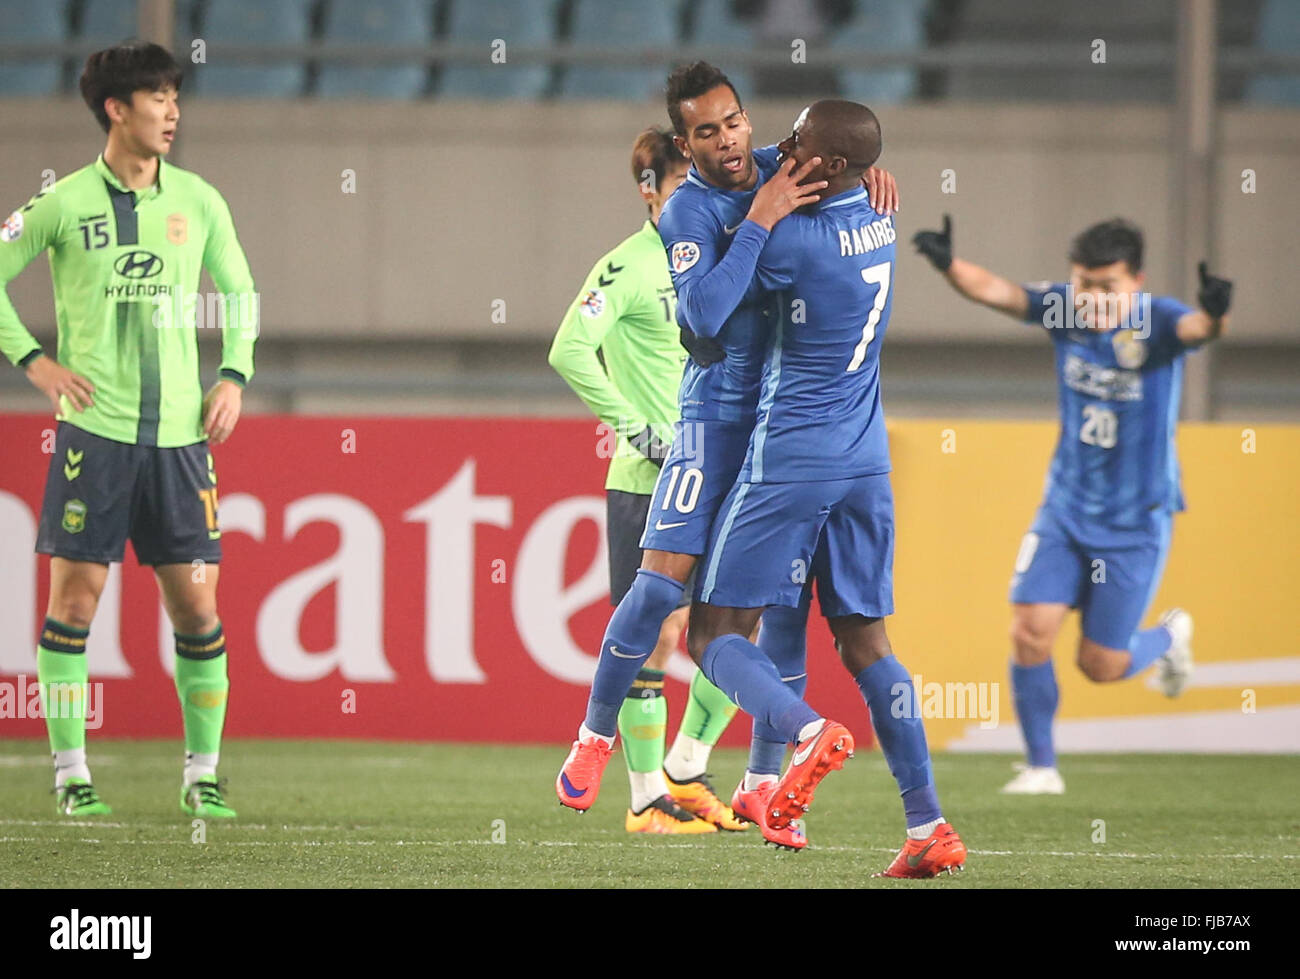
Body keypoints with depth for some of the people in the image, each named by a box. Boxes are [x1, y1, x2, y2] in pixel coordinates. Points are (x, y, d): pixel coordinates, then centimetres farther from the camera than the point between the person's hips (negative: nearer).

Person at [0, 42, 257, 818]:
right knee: (76, 597, -4)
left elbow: (241, 294, 19)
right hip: (95, 428, -3)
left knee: (196, 603, 1)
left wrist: (234, 376, 6)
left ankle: (203, 775, 10)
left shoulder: (198, 201, 7)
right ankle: (71, 773, 4)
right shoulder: (64, 203, -2)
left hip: (179, 434, 3)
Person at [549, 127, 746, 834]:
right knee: (657, 634, -4)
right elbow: (569, 352, -22)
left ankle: (685, 772, 21)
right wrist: (637, 430, -20)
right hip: (646, 483, -7)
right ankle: (647, 799, 6)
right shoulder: (628, 266, -11)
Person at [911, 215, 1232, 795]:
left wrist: (1213, 316, -65)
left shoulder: (1157, 322, -18)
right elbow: (996, 292, -22)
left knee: (1100, 665, 0)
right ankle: (1041, 766, 7)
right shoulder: (1064, 310, -8)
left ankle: (1169, 637, 34)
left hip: (1136, 523, -3)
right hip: (1067, 509, 3)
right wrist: (948, 265, -43)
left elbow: (1196, 328, -40)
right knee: (1030, 632, -10)